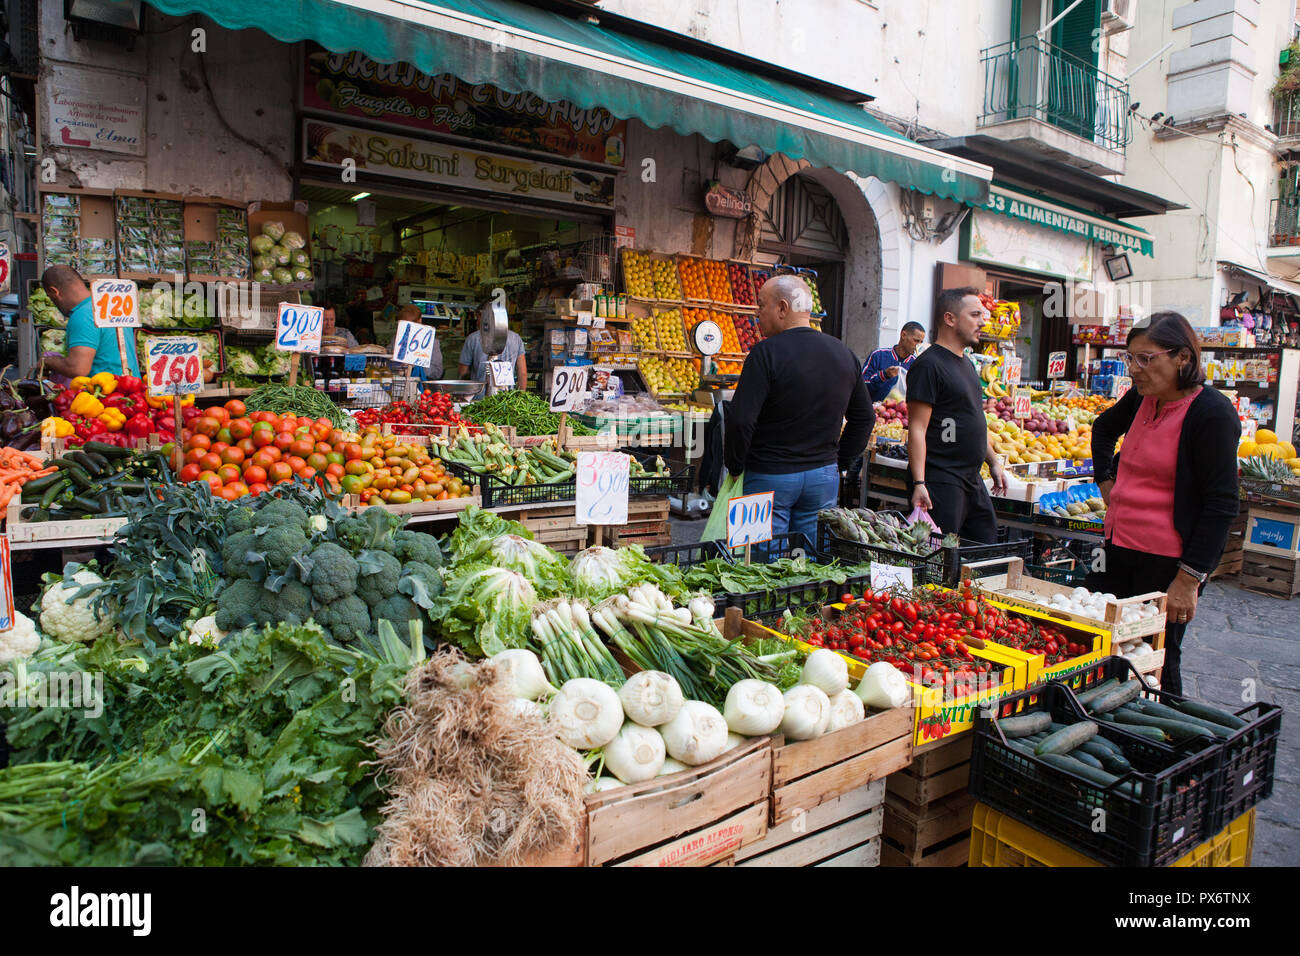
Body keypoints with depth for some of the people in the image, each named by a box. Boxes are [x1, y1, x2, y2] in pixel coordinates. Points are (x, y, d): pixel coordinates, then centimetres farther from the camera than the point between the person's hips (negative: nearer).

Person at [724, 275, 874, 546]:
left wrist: (735, 467, -5)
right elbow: (864, 418, 13)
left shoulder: (766, 353, -14)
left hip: (769, 477, -5)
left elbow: (741, 420, -19)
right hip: (824, 477, 6)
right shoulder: (844, 353, 7)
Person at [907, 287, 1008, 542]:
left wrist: (993, 460, 24)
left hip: (972, 480, 10)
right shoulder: (930, 364, -12)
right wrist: (919, 483, -25)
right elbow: (917, 428, -19)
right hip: (940, 481, -10)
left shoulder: (966, 364, 18)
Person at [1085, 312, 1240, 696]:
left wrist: (1190, 578, -19)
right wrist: (1106, 480, 18)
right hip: (1118, 549, 7)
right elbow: (1103, 428, 30)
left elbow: (1221, 505, -16)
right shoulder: (1142, 398, 6)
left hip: (1166, 562, -7)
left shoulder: (1212, 414, -14)